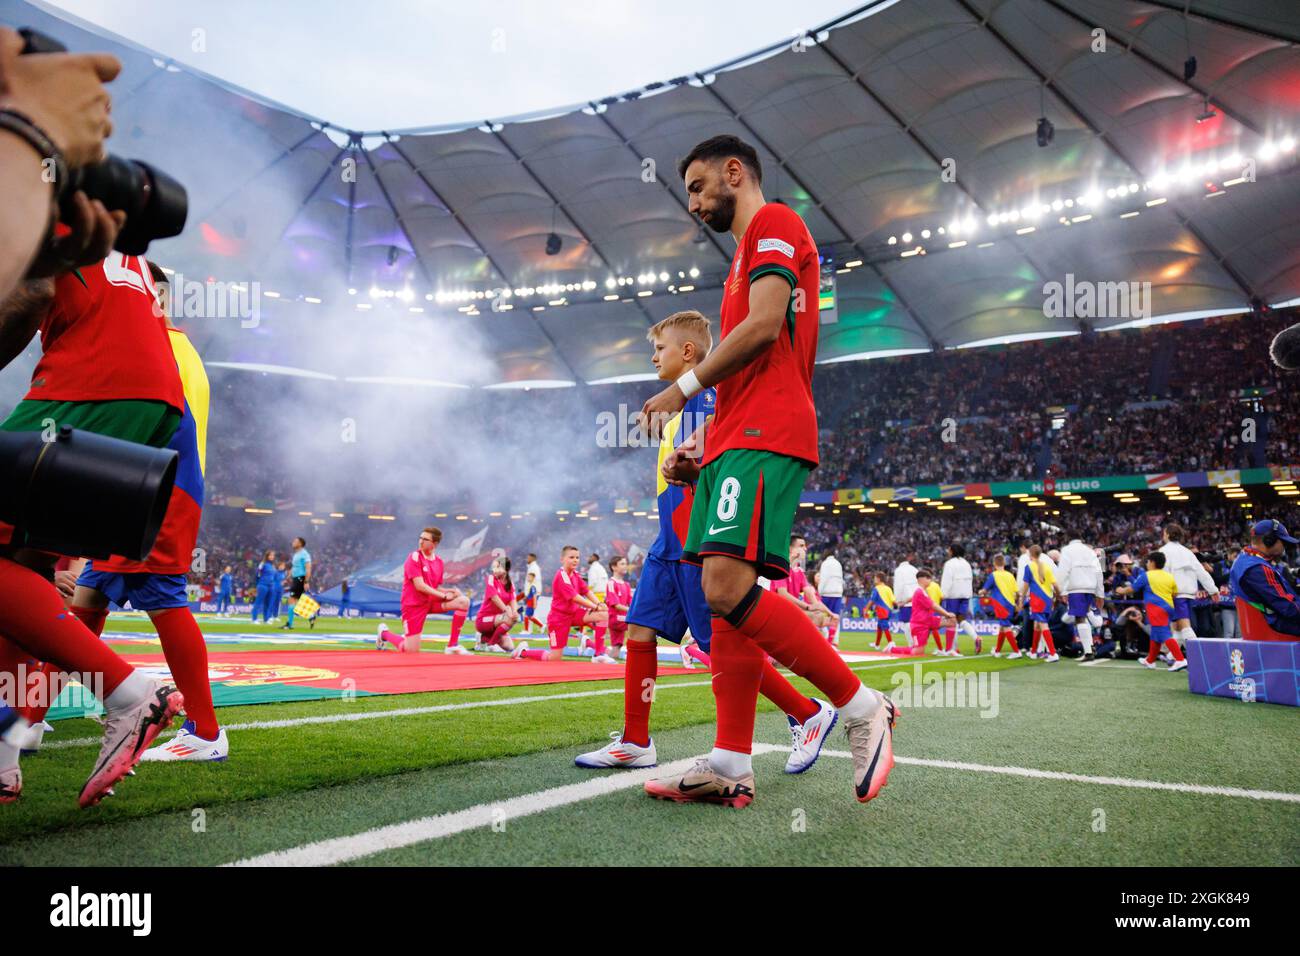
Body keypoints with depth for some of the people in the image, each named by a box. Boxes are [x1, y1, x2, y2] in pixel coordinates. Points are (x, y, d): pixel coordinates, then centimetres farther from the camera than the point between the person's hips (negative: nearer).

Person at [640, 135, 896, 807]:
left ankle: (864, 709, -8)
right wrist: (706, 443, 20)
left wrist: (683, 388, -7)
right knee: (725, 599, 2)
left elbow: (764, 324, -14)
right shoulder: (749, 251, 31)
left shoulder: (774, 222, 2)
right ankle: (731, 768, 3)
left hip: (763, 437, -10)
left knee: (729, 588, -22)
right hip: (735, 441, 10)